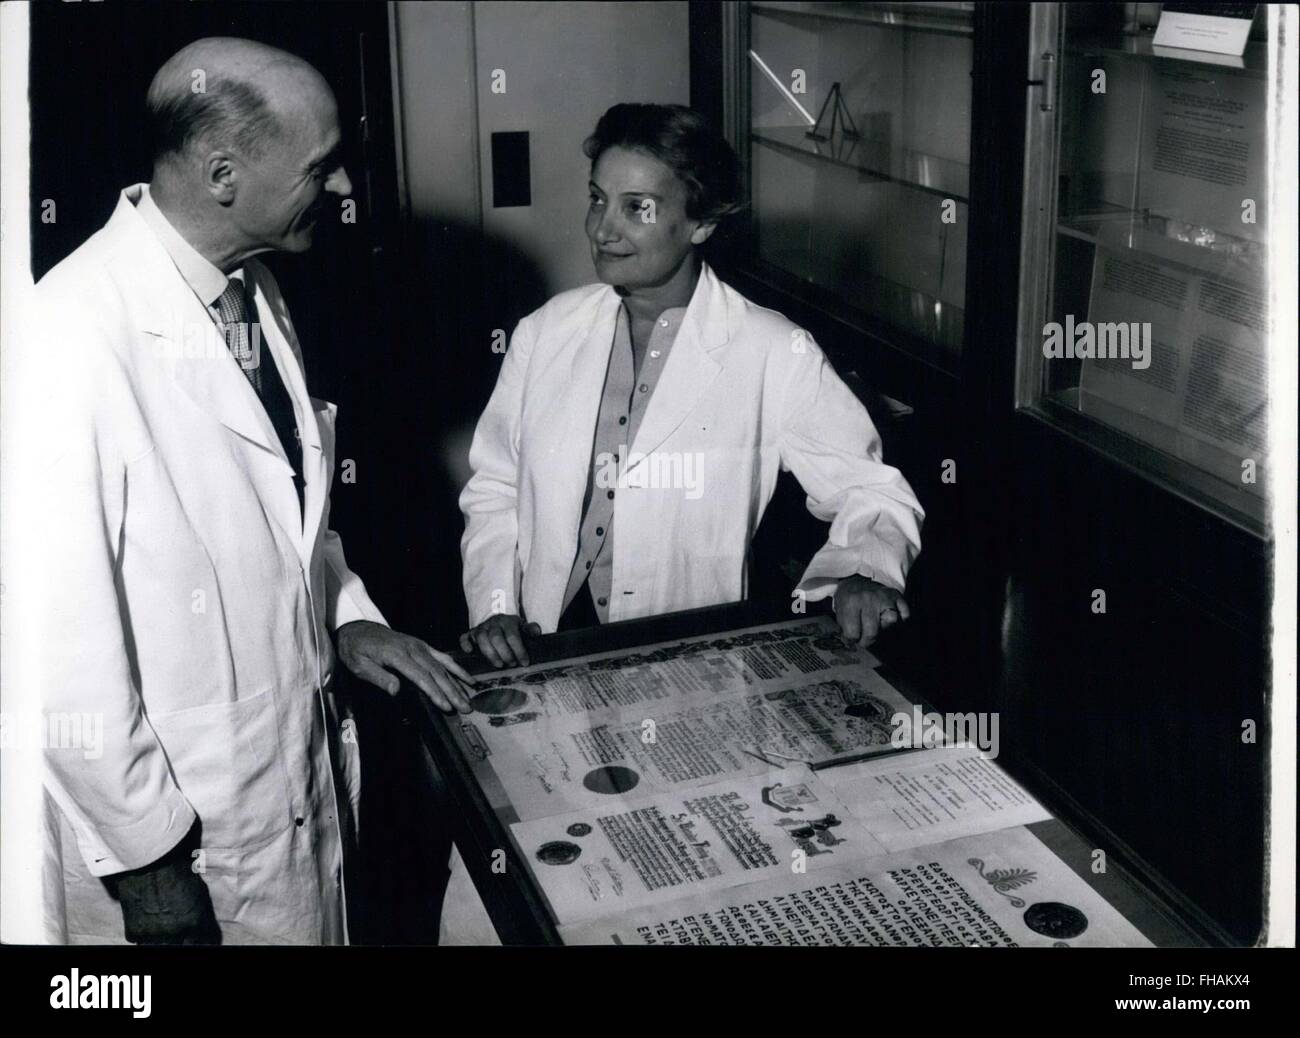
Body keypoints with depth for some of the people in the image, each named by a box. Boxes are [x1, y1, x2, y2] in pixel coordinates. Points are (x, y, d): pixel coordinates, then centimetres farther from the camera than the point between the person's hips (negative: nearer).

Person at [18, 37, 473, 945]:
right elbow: (64, 638, -22)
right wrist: (145, 853, -15)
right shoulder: (77, 340, -26)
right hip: (177, 826, -7)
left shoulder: (255, 290, 1)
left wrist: (345, 613, 5)